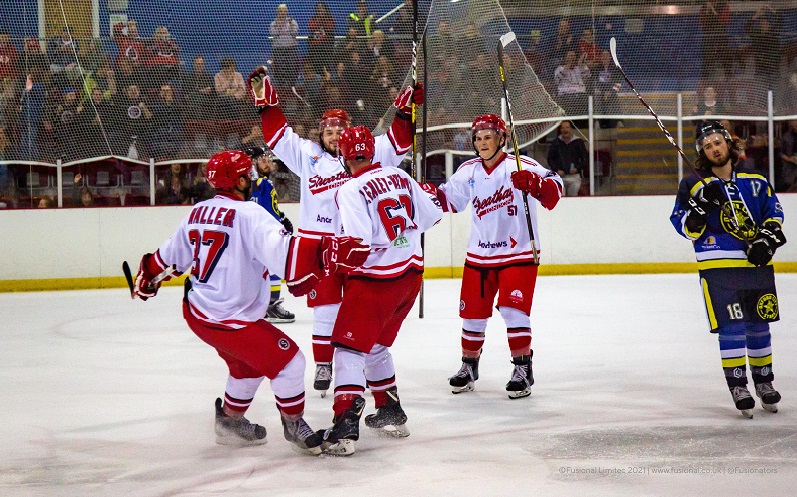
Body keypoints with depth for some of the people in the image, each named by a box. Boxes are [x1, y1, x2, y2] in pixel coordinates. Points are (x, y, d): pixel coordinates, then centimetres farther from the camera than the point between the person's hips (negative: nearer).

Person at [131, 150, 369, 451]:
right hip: (228, 319, -9)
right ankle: (293, 424, 18)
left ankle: (230, 420, 41)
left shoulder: (198, 213, 6)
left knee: (248, 365, 28)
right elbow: (281, 250, -35)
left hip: (196, 312, 9)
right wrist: (329, 252, -41)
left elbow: (172, 255, 18)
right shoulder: (247, 214, -19)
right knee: (288, 361, 2)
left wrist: (147, 278, 36)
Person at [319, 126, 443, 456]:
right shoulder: (400, 177, 5)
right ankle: (391, 414, 28)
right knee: (376, 346, 23)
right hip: (411, 274, 7)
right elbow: (431, 215, 12)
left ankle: (345, 426, -18)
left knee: (350, 348, -5)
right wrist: (433, 197, 32)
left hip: (374, 280, -7)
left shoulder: (351, 191, -15)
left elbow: (356, 243, -23)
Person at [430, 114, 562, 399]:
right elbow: (448, 201, 17)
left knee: (513, 309, -14)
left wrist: (534, 183, -43)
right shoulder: (468, 171, 5)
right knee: (473, 312, 9)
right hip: (479, 255, 5)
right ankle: (469, 366, 27)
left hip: (518, 253, -5)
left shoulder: (521, 166, -12)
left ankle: (523, 370, -3)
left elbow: (554, 191, -23)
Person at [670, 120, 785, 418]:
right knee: (731, 327, -8)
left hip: (757, 263, 4)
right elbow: (686, 228, -5)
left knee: (759, 325, 13)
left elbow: (774, 212, 13)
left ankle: (764, 382, 27)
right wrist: (701, 205, -22)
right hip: (718, 267, -4)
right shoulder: (694, 186, -1)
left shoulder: (755, 181, 8)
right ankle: (737, 386, 1)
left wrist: (767, 239, -3)